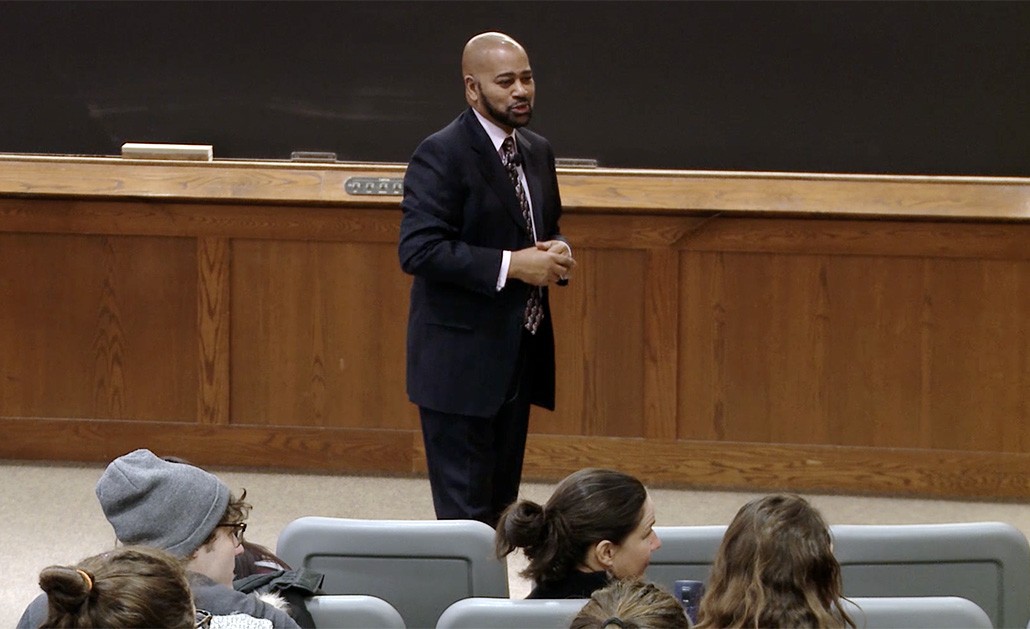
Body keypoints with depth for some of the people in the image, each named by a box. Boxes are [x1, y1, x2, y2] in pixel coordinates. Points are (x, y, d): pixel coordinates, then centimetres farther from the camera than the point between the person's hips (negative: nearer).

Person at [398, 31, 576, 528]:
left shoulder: (537, 152, 12)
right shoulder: (442, 155, -13)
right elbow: (417, 249, -21)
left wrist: (556, 253, 0)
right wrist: (510, 265, -22)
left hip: (519, 356, 8)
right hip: (461, 362, -8)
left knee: (502, 502, 12)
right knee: (467, 510, -4)